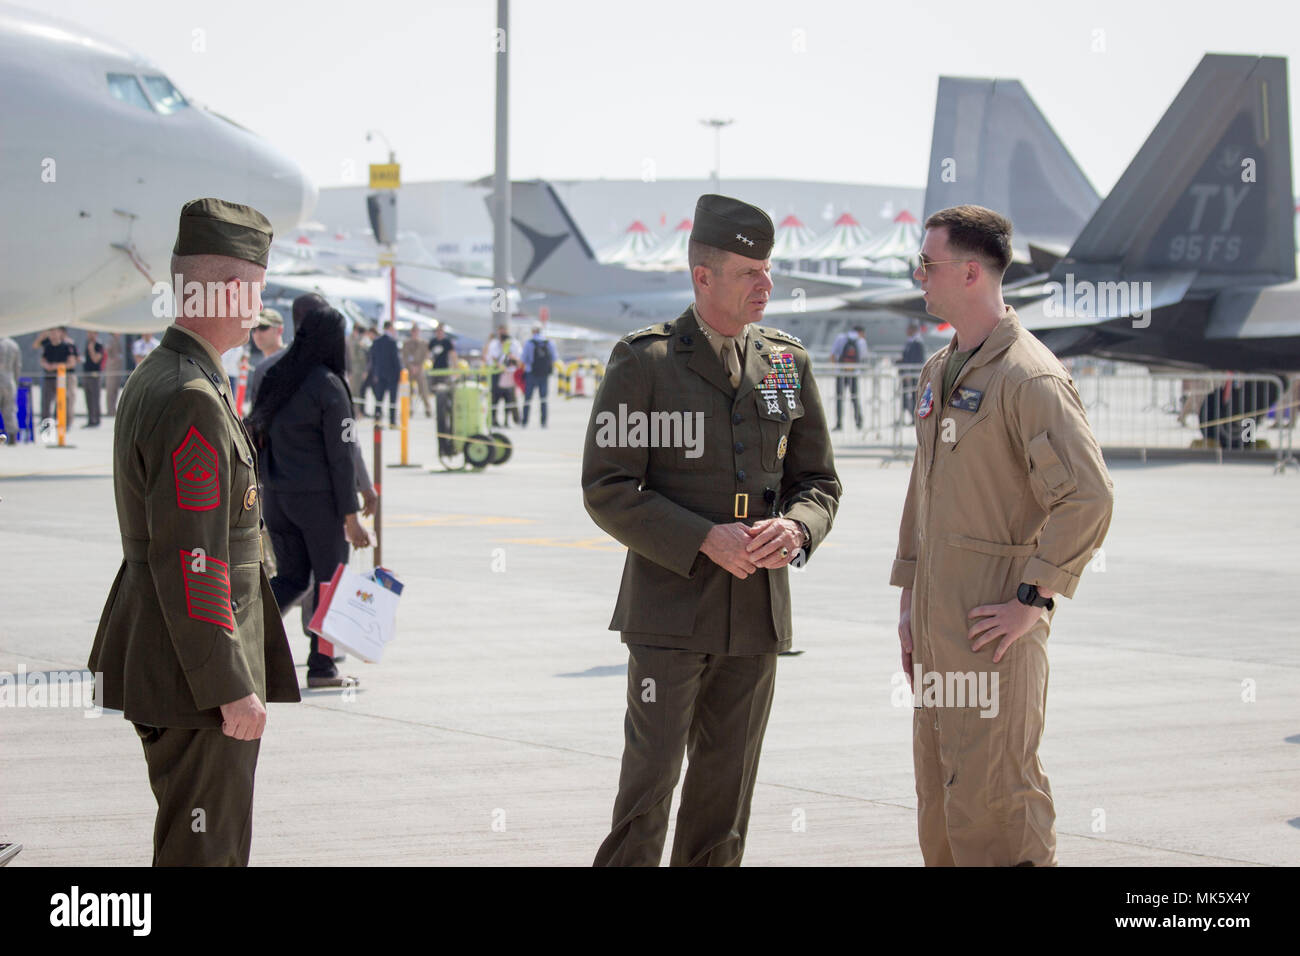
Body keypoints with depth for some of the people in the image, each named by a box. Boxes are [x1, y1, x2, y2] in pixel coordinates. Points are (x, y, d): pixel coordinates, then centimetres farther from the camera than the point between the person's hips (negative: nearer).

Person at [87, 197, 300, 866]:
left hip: (157, 656, 11)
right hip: (195, 670, -11)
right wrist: (232, 688, -21)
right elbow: (190, 563, -24)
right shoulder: (192, 402, -21)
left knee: (221, 842, 20)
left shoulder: (151, 378, 12)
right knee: (205, 852, -3)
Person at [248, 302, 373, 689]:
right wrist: (350, 516, -11)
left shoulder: (275, 377, 6)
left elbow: (257, 434, 9)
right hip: (318, 497, -6)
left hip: (276, 494, 6)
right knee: (330, 579, 7)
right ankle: (321, 667, 10)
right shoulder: (329, 386, -14)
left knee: (291, 577, 15)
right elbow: (341, 456, -14)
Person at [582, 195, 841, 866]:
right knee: (649, 784, -7)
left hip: (757, 612, 4)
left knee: (726, 789, 9)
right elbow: (607, 490, -9)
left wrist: (796, 528, -10)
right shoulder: (642, 362, -5)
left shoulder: (788, 365, 9)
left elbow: (818, 481, 13)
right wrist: (705, 540, -19)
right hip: (670, 611, -4)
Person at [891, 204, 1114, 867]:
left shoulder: (1029, 376, -14)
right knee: (940, 806, 13)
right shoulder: (938, 372, 15)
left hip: (994, 627, -9)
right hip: (937, 625, 9)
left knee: (991, 804, -9)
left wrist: (1033, 599, -18)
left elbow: (1088, 496, -21)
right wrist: (909, 597, 18)